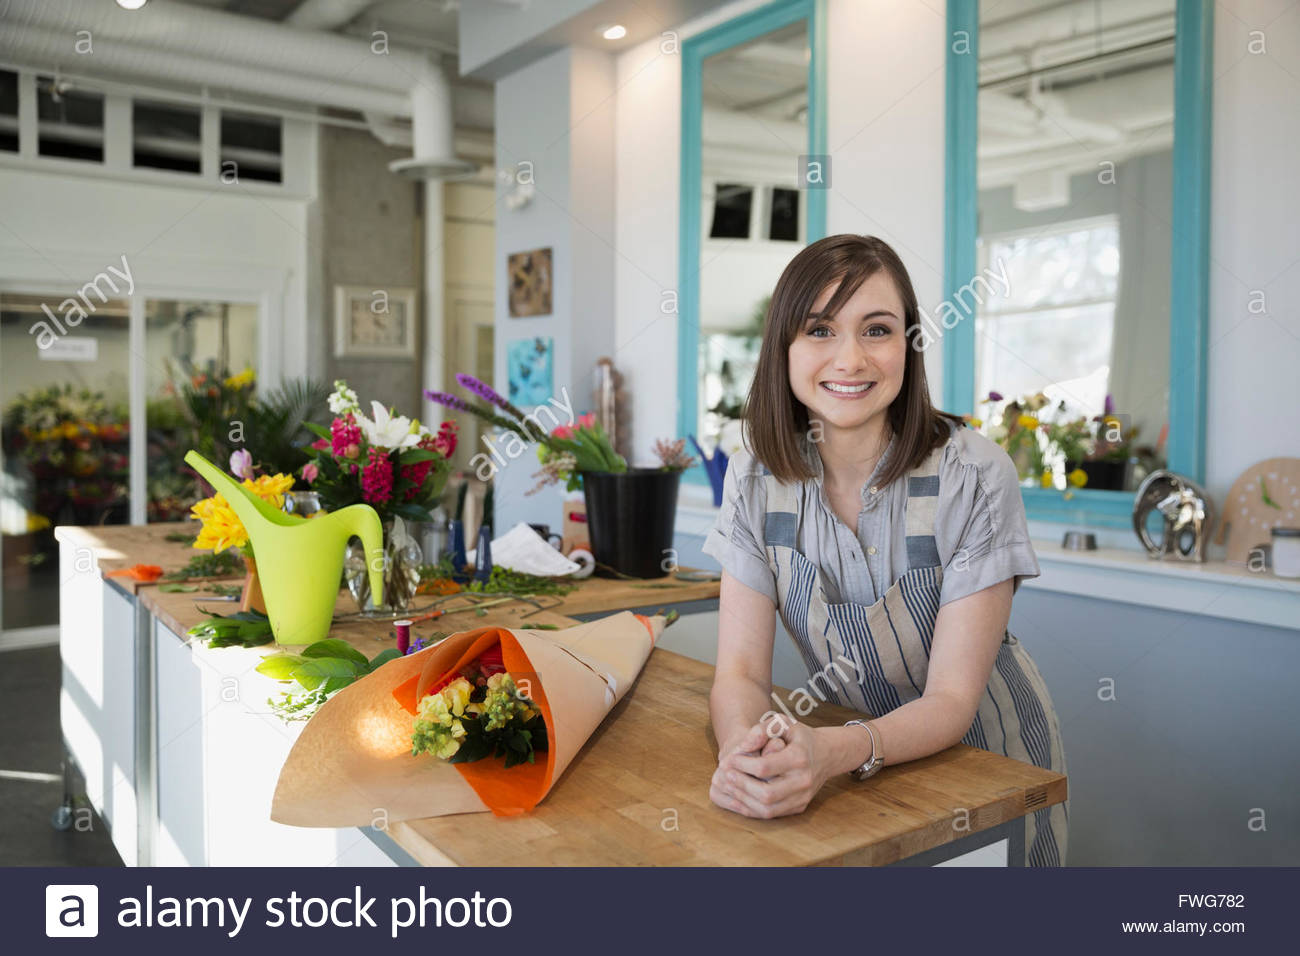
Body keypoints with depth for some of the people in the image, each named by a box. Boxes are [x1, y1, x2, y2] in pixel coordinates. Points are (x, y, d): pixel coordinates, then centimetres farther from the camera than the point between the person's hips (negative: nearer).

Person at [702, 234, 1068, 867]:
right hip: (843, 769, 2)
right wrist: (744, 751, -35)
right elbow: (740, 672, -14)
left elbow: (951, 700, -21)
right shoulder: (756, 476, -12)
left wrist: (835, 753, -39)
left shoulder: (976, 477, -21)